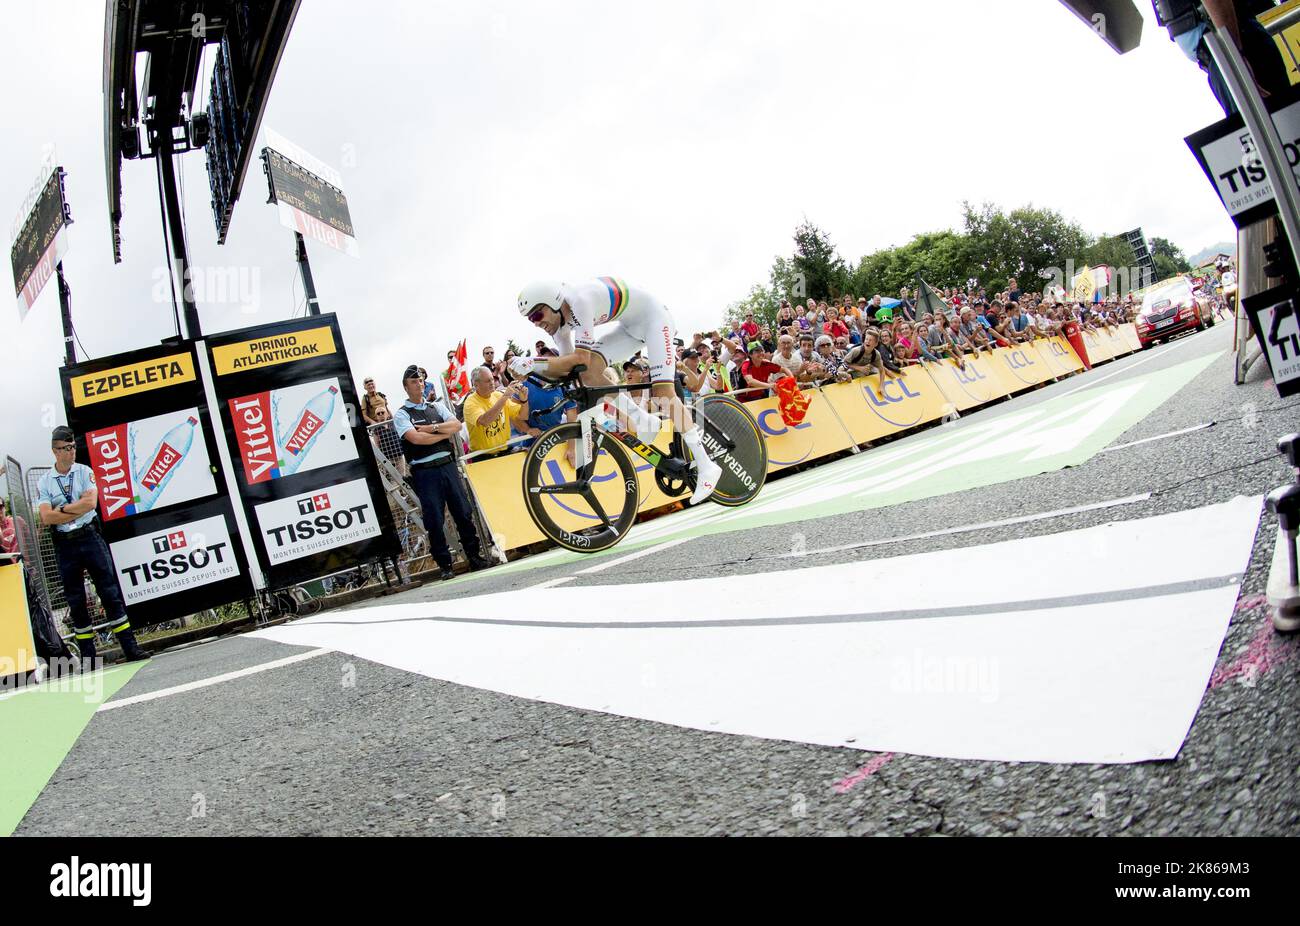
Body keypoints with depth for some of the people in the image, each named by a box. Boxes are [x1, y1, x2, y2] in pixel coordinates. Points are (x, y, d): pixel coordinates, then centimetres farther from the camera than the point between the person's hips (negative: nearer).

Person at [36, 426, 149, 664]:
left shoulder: (85, 472, 4)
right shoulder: (44, 482, 4)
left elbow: (90, 502, -11)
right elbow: (46, 517, -8)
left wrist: (60, 510, -8)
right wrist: (78, 510, -10)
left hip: (90, 537, -1)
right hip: (64, 545, 1)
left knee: (110, 592, -1)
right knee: (75, 601, 6)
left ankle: (131, 648, 0)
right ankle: (87, 657, 14)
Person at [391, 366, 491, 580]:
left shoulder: (437, 406, 15)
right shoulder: (402, 414, 1)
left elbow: (457, 425, 2)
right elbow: (416, 438, -15)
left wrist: (432, 428, -10)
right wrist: (445, 433, -5)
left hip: (448, 465, 4)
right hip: (424, 472, -4)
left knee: (463, 512, 6)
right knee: (434, 520, -1)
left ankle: (474, 556, 16)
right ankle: (444, 564, 8)